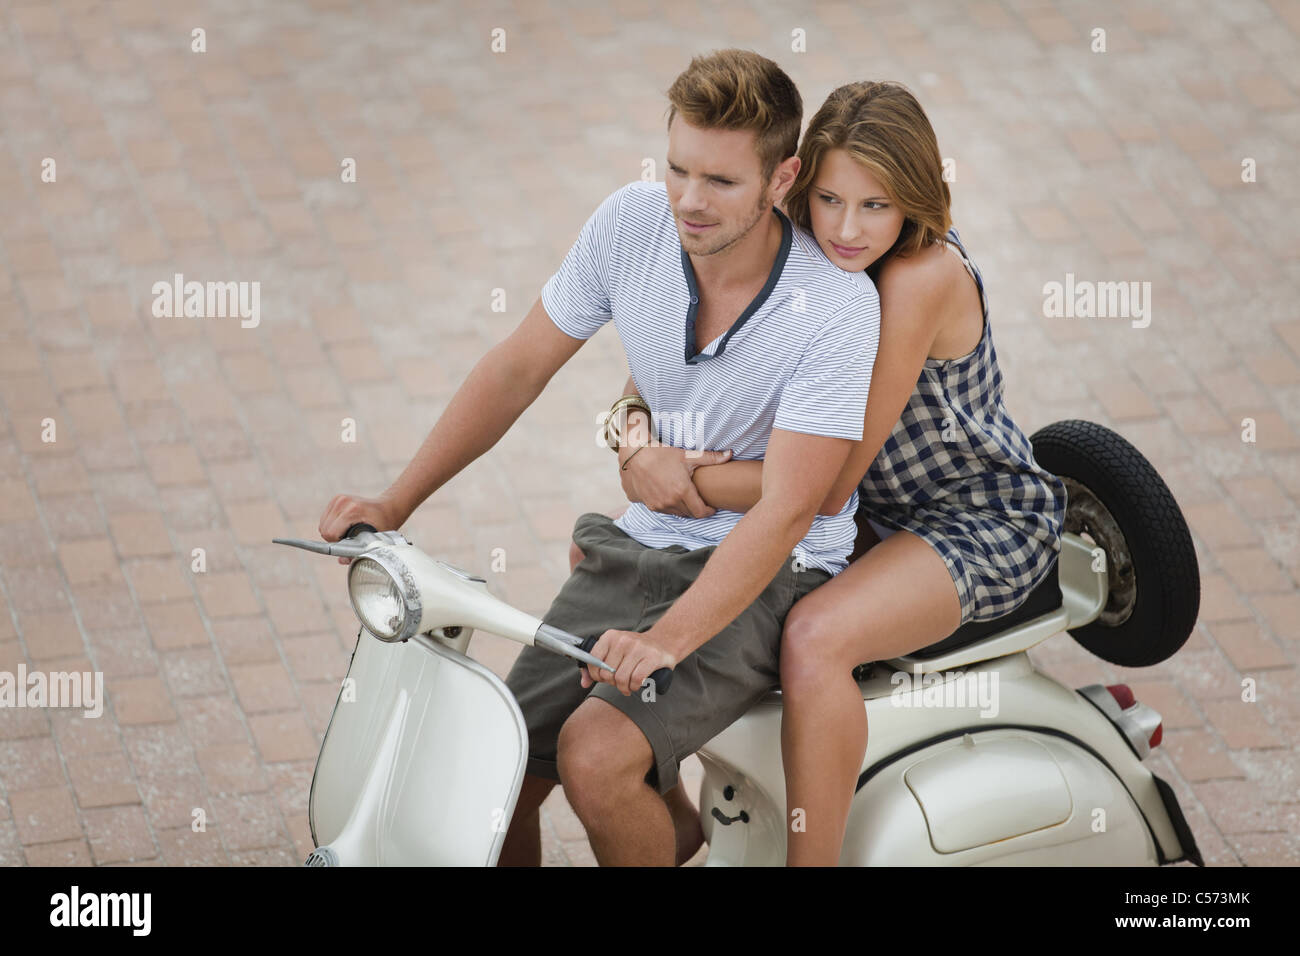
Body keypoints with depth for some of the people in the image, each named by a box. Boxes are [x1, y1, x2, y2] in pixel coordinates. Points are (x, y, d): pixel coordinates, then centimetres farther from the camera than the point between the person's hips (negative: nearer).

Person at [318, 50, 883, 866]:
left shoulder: (839, 306, -21)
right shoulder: (631, 224, -7)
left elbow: (786, 511, -24)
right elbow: (519, 370, 4)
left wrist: (666, 640, -36)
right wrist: (395, 504, -3)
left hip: (772, 576, -5)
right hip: (642, 545, 5)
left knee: (594, 757, -26)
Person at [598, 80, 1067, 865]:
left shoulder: (925, 277, -29)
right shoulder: (796, 254, -8)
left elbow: (829, 482, -29)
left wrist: (681, 476, -29)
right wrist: (642, 441, -25)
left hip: (984, 527, -8)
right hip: (878, 512, 8)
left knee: (816, 637, -37)